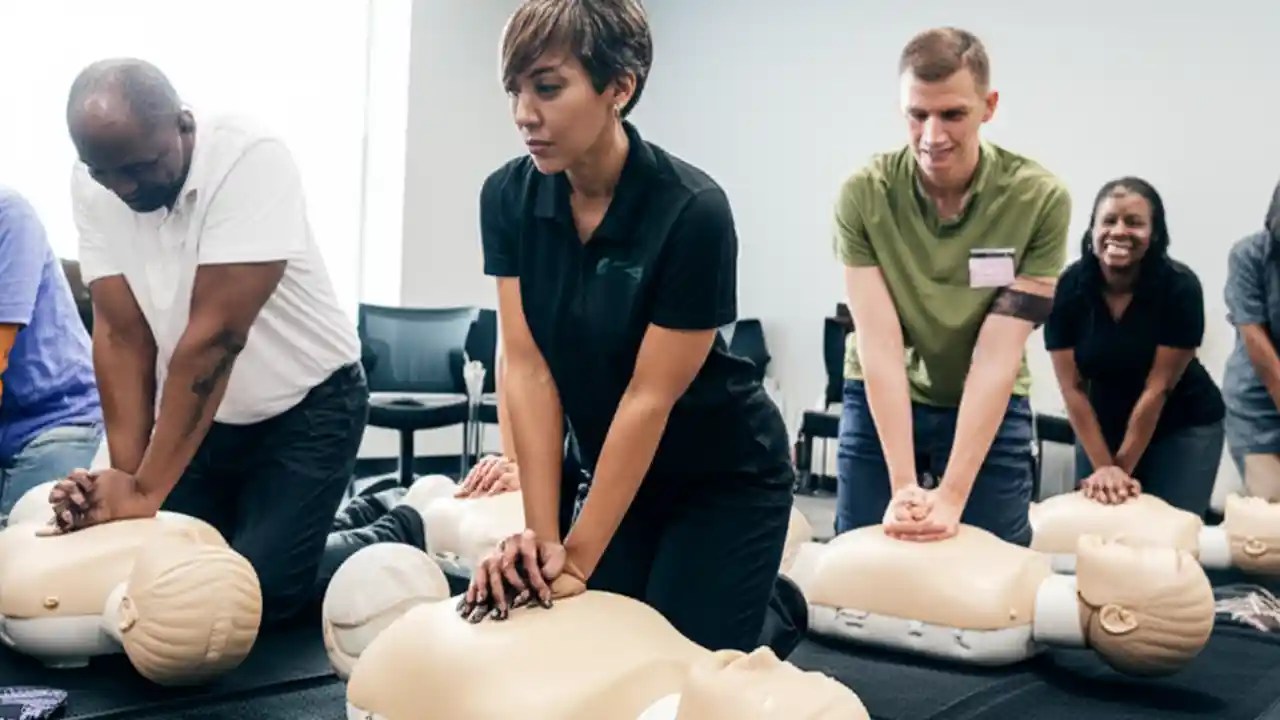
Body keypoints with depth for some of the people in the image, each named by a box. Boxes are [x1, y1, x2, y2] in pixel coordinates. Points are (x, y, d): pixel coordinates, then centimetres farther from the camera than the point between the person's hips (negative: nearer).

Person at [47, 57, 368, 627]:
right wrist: (125, 472, -19)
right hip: (195, 409, 6)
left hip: (303, 407, -5)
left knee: (259, 591, -14)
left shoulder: (250, 159, -28)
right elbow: (121, 335, -10)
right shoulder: (92, 185, -11)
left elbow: (216, 335, -30)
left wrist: (146, 490, -28)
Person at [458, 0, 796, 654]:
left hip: (724, 481, -5)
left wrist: (577, 559, -20)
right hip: (612, 466, 5)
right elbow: (527, 370, -13)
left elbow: (650, 397, -24)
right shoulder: (507, 198, -12)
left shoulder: (692, 212, -27)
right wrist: (543, 534, -19)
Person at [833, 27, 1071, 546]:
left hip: (990, 408, 0)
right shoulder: (862, 194, -18)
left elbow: (997, 354, -22)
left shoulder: (1040, 199, -19)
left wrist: (952, 494, -27)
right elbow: (879, 344, -21)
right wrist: (902, 485, -28)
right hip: (879, 404, 1)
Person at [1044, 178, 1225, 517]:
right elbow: (1072, 387, -14)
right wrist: (1104, 467, -17)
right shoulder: (1069, 287, -17)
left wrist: (1121, 469, -18)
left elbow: (1158, 387, -19)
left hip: (1184, 427, -2)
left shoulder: (1180, 287, -22)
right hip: (1102, 425, 2)